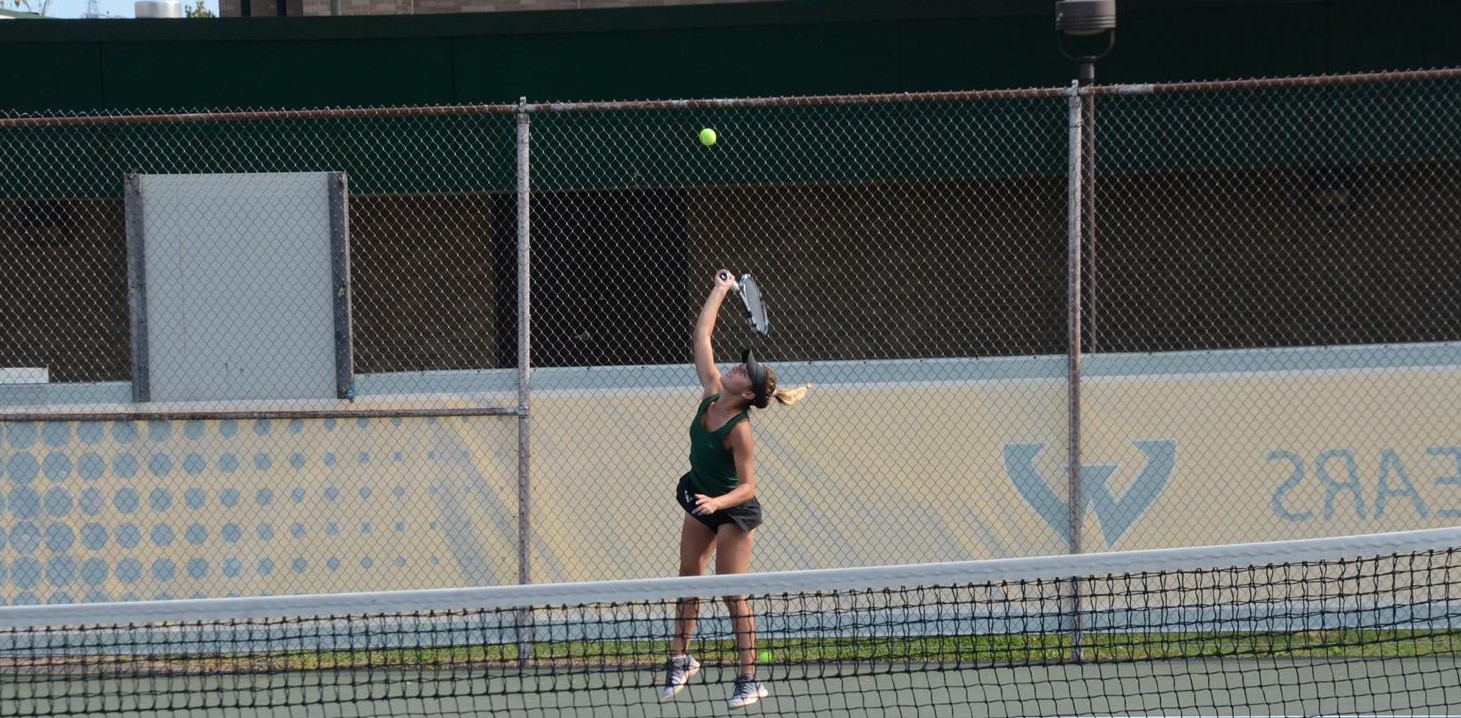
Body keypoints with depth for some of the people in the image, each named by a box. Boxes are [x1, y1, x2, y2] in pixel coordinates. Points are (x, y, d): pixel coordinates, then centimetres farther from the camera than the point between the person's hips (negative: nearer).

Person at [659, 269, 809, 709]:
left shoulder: (740, 429, -30)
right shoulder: (711, 392, -11)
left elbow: (748, 487, -28)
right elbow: (701, 335, -3)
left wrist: (718, 503, -44)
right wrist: (720, 290, 0)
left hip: (734, 510, -8)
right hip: (701, 502, 8)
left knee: (732, 593, -6)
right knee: (688, 578, 12)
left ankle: (749, 680, 1)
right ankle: (680, 661, 24)